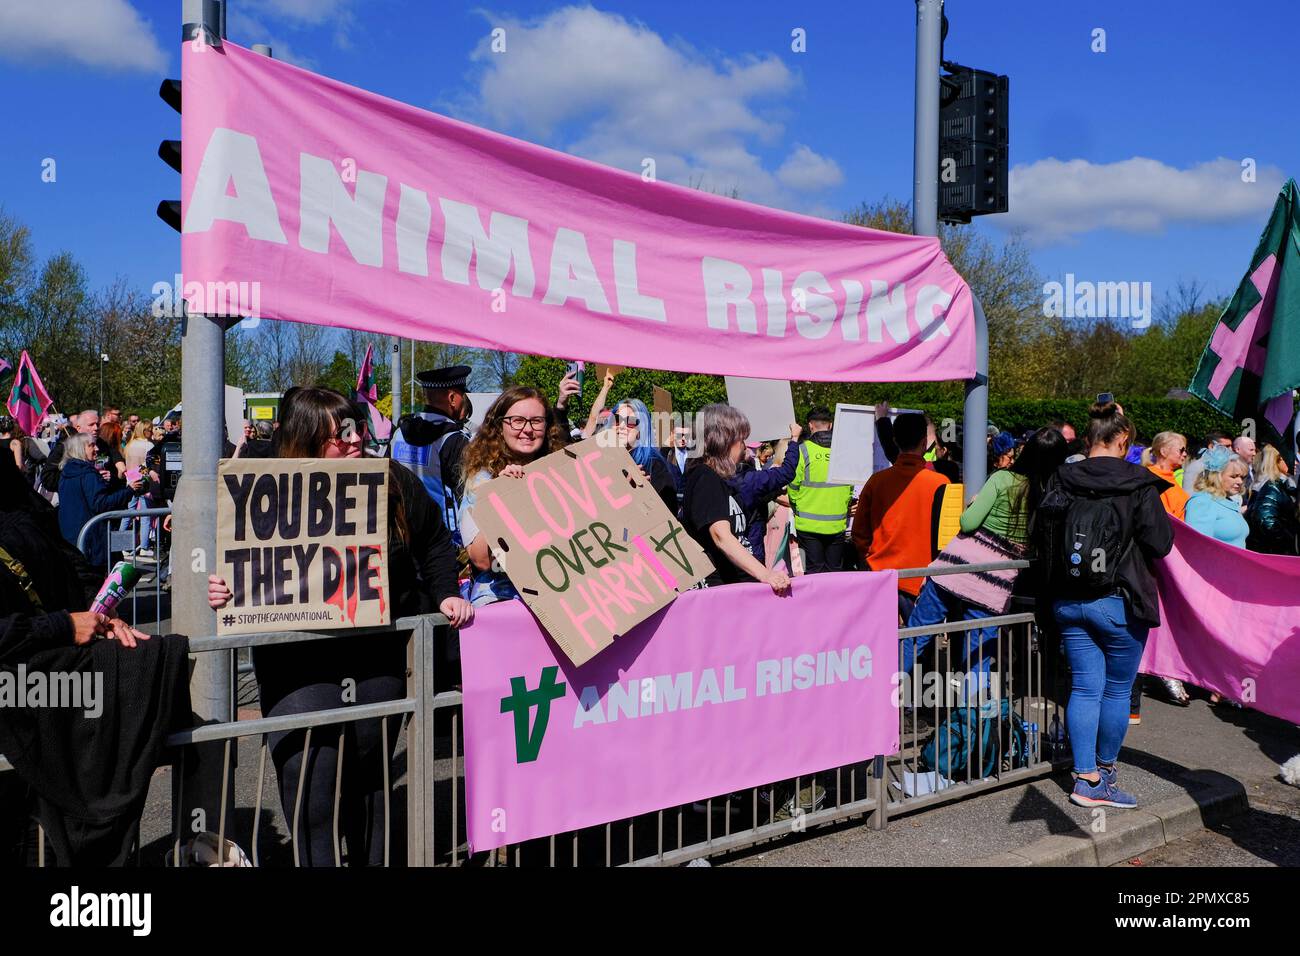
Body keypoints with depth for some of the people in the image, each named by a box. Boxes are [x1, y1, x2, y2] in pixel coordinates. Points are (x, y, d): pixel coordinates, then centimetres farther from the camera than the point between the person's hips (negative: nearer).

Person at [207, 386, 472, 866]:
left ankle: (371, 858, 35)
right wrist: (224, 593, -21)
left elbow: (434, 544, 14)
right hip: (299, 661, -2)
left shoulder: (395, 482, 1)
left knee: (370, 773, 15)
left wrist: (445, 594, 3)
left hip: (378, 656, 3)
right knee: (310, 779, -9)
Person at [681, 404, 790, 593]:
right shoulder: (705, 479, -10)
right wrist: (765, 574, -29)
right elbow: (721, 536, -22)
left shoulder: (719, 480, 20)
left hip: (734, 582, 9)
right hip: (715, 586, -9)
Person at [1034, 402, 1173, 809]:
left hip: (1067, 602, 4)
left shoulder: (1060, 482, 0)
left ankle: (1085, 778, 12)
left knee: (1084, 688, 10)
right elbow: (1159, 543, -8)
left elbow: (1037, 535, 5)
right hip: (1118, 602, -4)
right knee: (1117, 690, 10)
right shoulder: (1138, 485, -10)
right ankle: (1105, 775, 21)